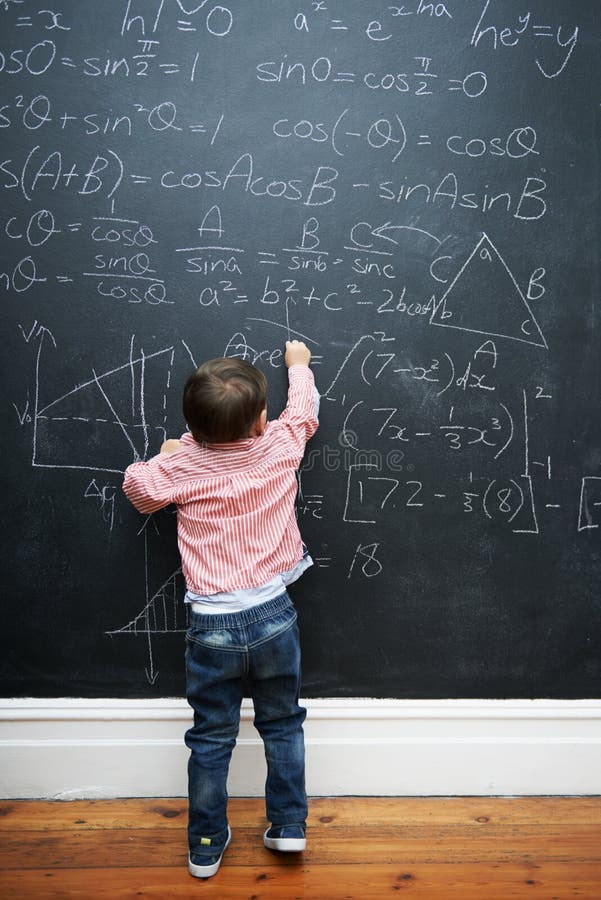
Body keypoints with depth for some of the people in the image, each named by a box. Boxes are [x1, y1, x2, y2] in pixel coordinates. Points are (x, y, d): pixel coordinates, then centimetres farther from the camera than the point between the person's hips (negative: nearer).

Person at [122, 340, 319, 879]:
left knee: (212, 737, 15)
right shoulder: (279, 446, -7)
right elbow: (304, 409, 14)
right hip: (273, 616, 1)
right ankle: (289, 826, 29)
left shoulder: (182, 462, -10)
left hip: (211, 626, 0)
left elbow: (138, 487, 9)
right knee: (282, 724, 21)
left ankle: (206, 846, 28)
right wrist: (297, 364, 32)